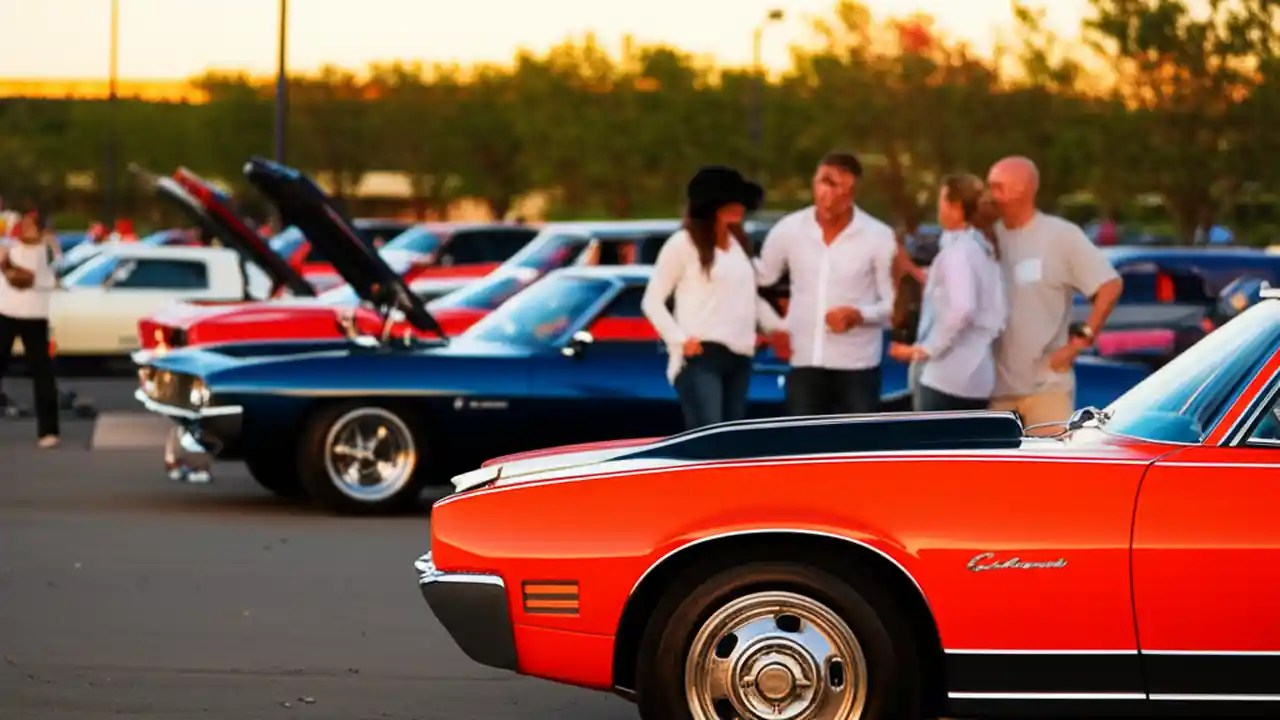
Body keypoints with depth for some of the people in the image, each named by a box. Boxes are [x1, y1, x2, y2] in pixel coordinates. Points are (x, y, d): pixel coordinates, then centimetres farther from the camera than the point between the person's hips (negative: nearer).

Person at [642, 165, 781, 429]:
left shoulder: (740, 244, 17)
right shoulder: (683, 244, -4)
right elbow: (652, 301, -4)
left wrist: (777, 327, 16)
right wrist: (680, 339, -13)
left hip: (739, 357, 7)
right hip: (701, 357, -7)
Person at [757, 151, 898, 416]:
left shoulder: (878, 237, -7)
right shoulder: (788, 230, -1)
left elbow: (895, 304, -4)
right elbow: (758, 282, 13)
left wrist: (859, 314, -20)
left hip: (857, 366, -2)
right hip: (805, 364, 2)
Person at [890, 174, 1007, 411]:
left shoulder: (956, 251, -13)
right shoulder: (984, 250, 14)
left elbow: (961, 308, -25)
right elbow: (996, 313, 17)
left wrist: (926, 349, -18)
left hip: (946, 376, -9)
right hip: (977, 376, 9)